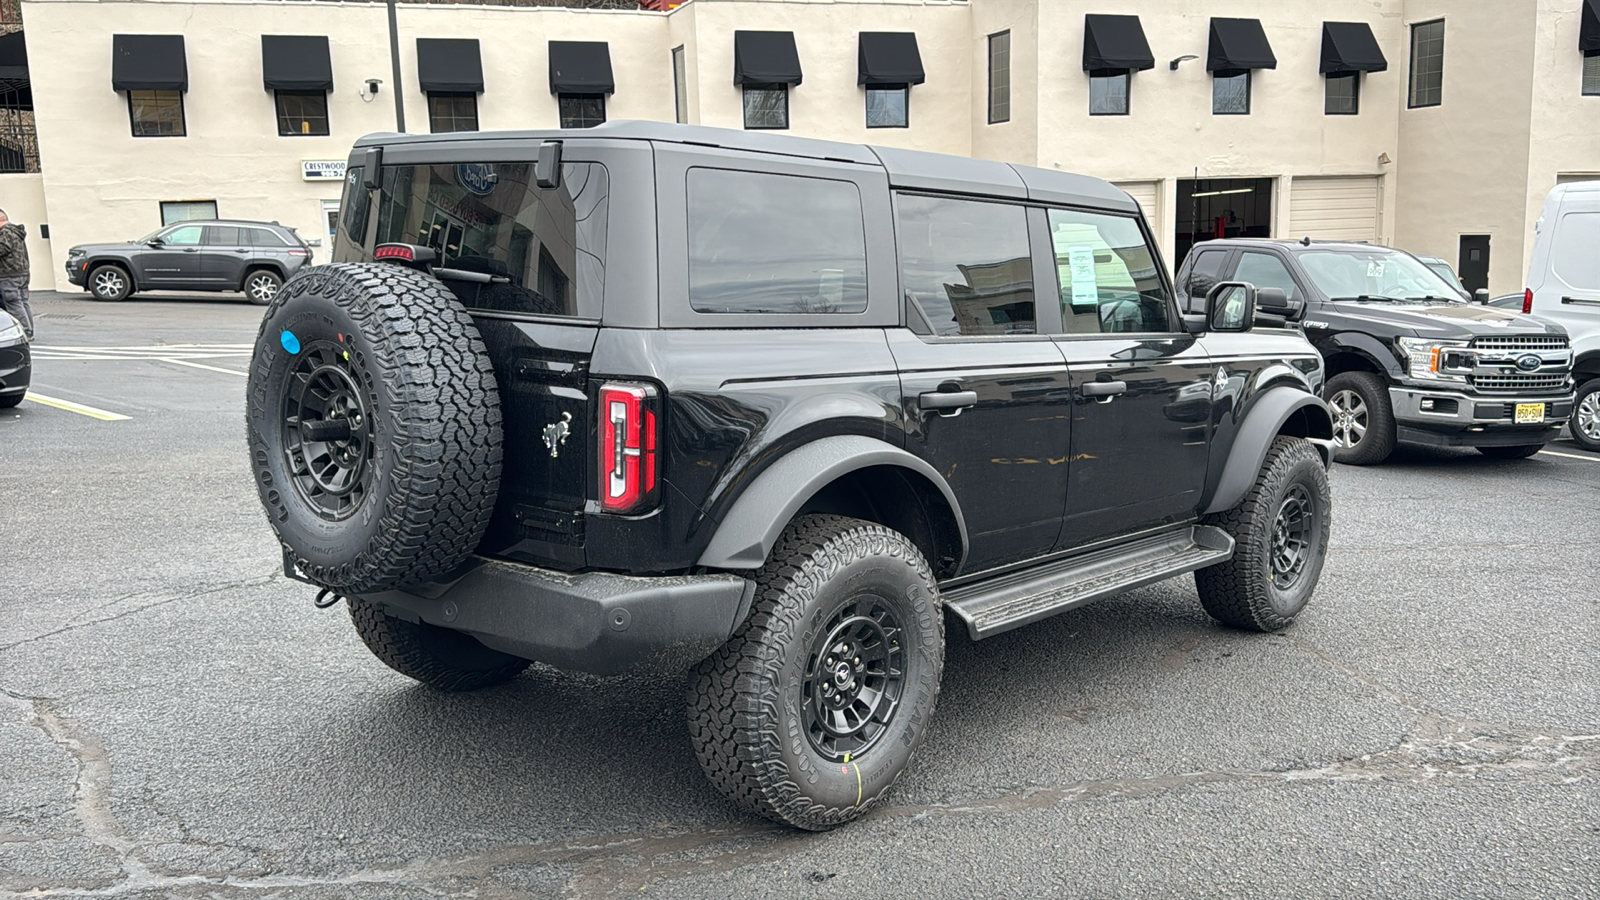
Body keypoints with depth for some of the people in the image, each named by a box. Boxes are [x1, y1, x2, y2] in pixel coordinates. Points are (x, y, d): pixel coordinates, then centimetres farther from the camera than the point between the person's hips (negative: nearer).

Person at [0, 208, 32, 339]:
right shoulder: (17, 231, 20)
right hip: (23, 273, 10)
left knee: (14, 304, -8)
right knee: (23, 302, 10)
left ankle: (25, 332, -10)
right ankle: (29, 332, 12)